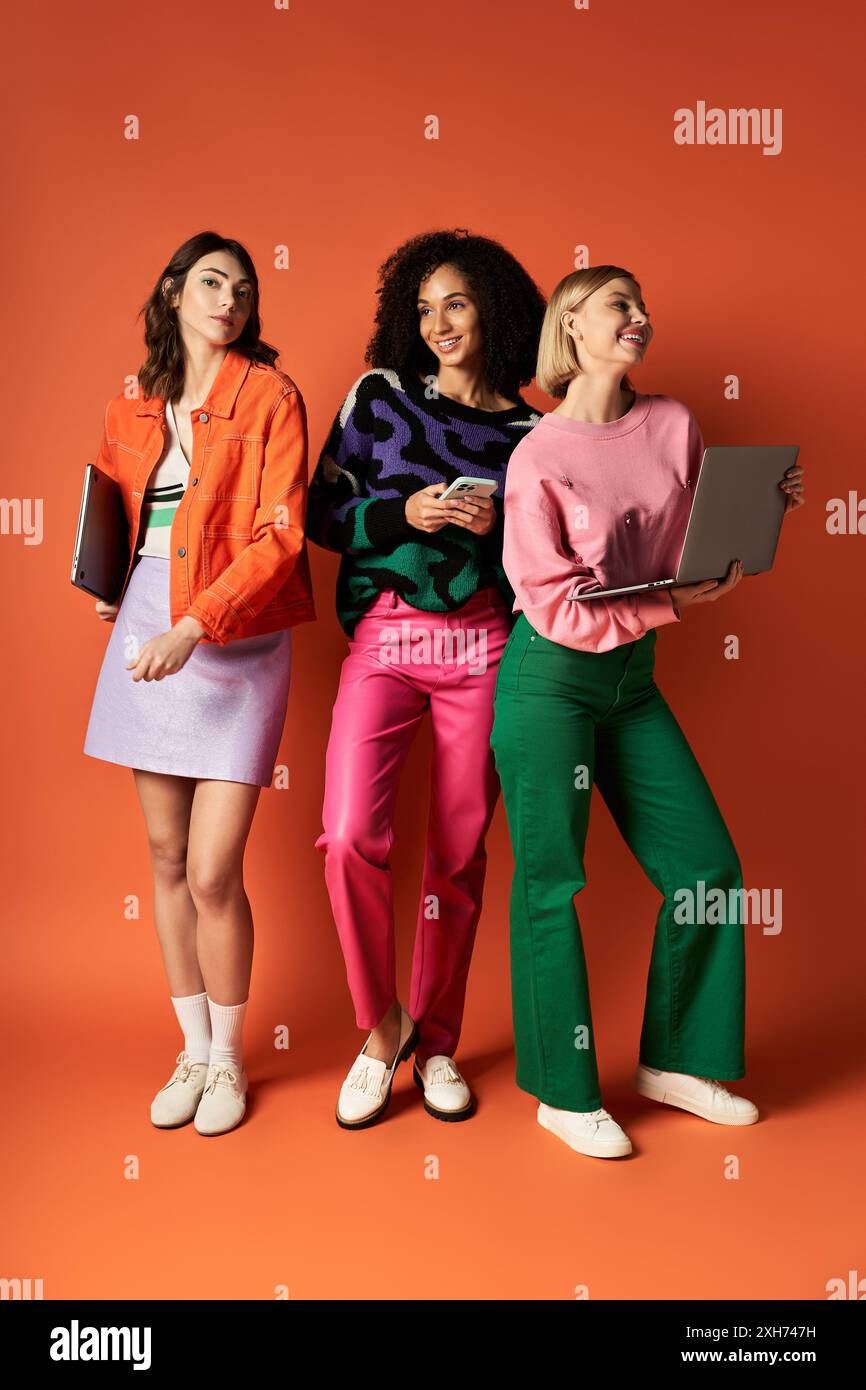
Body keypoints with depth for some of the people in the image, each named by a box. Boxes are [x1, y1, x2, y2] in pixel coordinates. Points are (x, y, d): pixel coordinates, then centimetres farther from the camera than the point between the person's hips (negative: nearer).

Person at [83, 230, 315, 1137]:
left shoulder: (269, 396, -2)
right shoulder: (131, 412, 14)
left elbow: (278, 537, -12)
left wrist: (192, 630, -20)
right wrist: (109, 589, 8)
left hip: (234, 643, -5)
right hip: (144, 634, 5)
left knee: (213, 873, -6)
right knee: (167, 856, 10)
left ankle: (229, 1060, 17)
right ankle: (192, 1050, 26)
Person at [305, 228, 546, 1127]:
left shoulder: (529, 430, 11)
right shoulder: (379, 394, 9)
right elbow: (322, 515, 6)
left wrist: (497, 527, -6)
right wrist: (405, 514, -10)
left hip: (482, 647, 1)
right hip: (385, 639, -1)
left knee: (459, 855, 5)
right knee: (350, 836, -15)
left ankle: (435, 1042, 24)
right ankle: (381, 1027, 10)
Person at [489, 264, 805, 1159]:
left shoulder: (675, 426, 6)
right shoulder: (539, 456, -10)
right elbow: (551, 606, -14)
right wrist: (671, 604, -17)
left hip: (633, 676, 6)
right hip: (550, 680, -6)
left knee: (708, 868, 7)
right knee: (550, 884, 3)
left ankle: (674, 1061, 28)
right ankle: (563, 1093, 21)